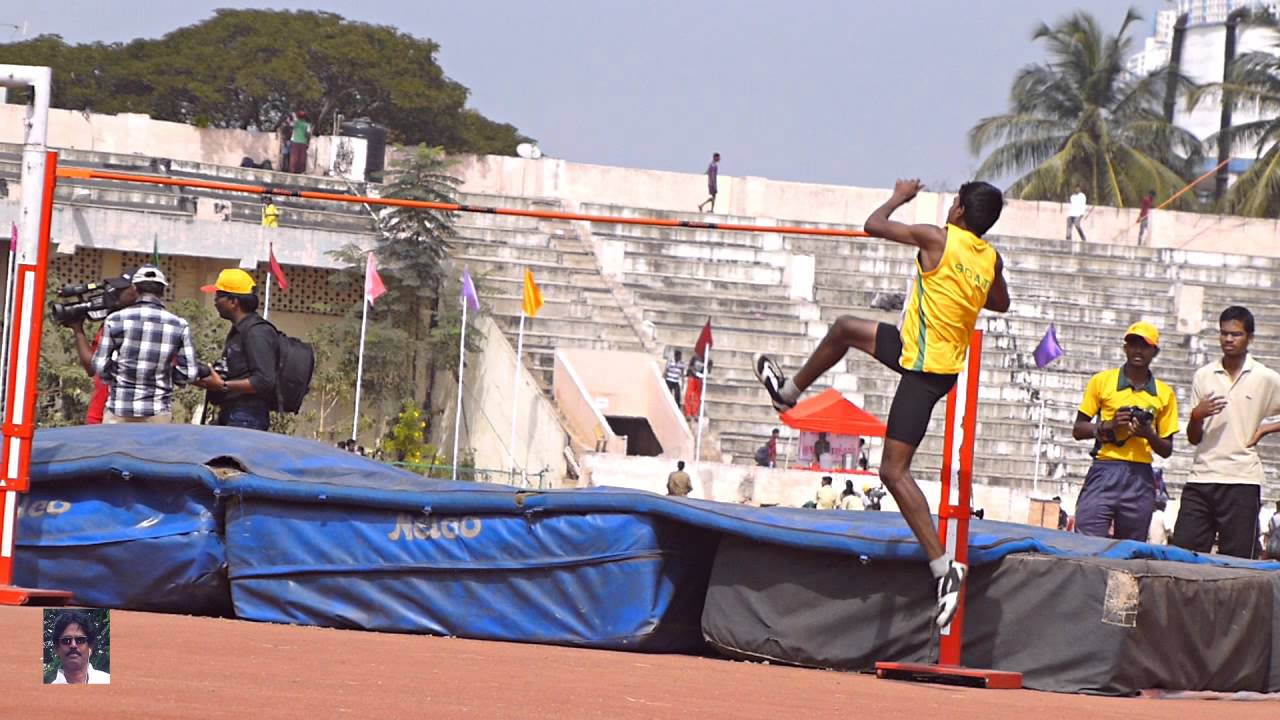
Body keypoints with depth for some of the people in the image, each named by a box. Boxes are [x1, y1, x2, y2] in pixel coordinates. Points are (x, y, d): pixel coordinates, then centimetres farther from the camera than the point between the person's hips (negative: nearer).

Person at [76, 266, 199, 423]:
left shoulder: (115, 320, -4)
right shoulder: (178, 326, -2)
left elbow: (99, 367, -2)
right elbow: (188, 374, -2)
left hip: (118, 412, 0)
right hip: (158, 413, 0)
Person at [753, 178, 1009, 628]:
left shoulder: (938, 240, -17)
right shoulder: (991, 260, 2)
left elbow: (873, 225, -5)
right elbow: (1000, 304, 23)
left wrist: (899, 197, 13)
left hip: (924, 369, -8)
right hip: (945, 354, 8)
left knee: (894, 471, -8)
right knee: (845, 329, 27)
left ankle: (943, 566, -16)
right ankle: (790, 391, 53)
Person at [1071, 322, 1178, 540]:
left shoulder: (1164, 394, 11)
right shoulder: (1102, 381, 7)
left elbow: (1166, 450, 13)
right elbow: (1078, 430, 8)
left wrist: (1150, 435, -8)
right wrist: (1107, 426, -10)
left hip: (1140, 479, 2)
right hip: (1104, 472, -2)